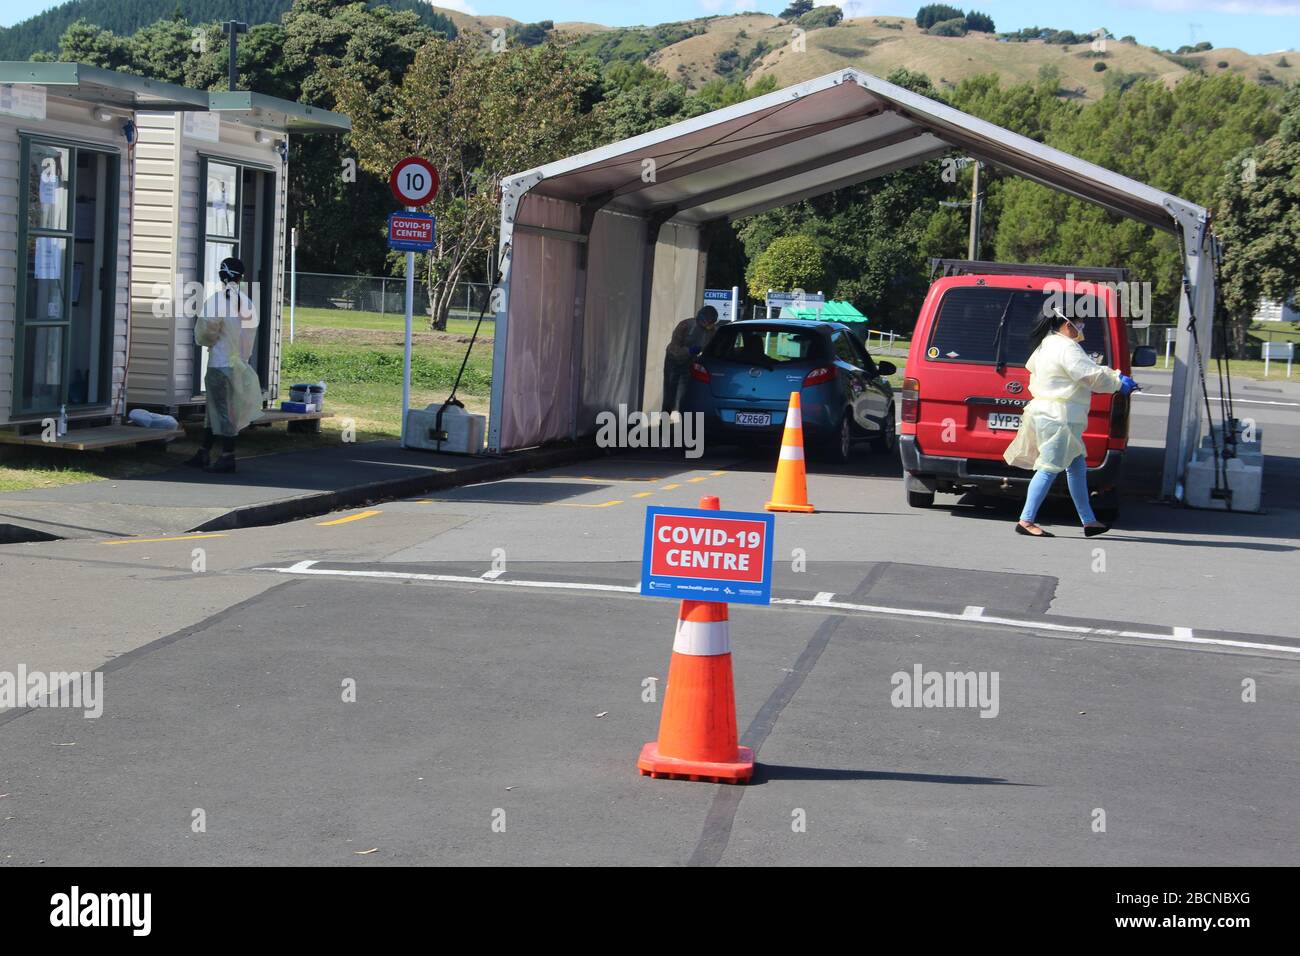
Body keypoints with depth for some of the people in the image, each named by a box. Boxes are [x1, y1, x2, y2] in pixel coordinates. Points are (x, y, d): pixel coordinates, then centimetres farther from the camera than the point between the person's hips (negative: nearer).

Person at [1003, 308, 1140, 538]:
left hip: (1049, 414, 11)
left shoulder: (1048, 345, 18)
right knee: (1050, 468, -10)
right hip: (1058, 417, -11)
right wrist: (1119, 383, -5)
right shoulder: (1066, 348, -16)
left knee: (1077, 467, 15)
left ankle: (1088, 521, 21)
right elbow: (1092, 375, -18)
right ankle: (1026, 521, -12)